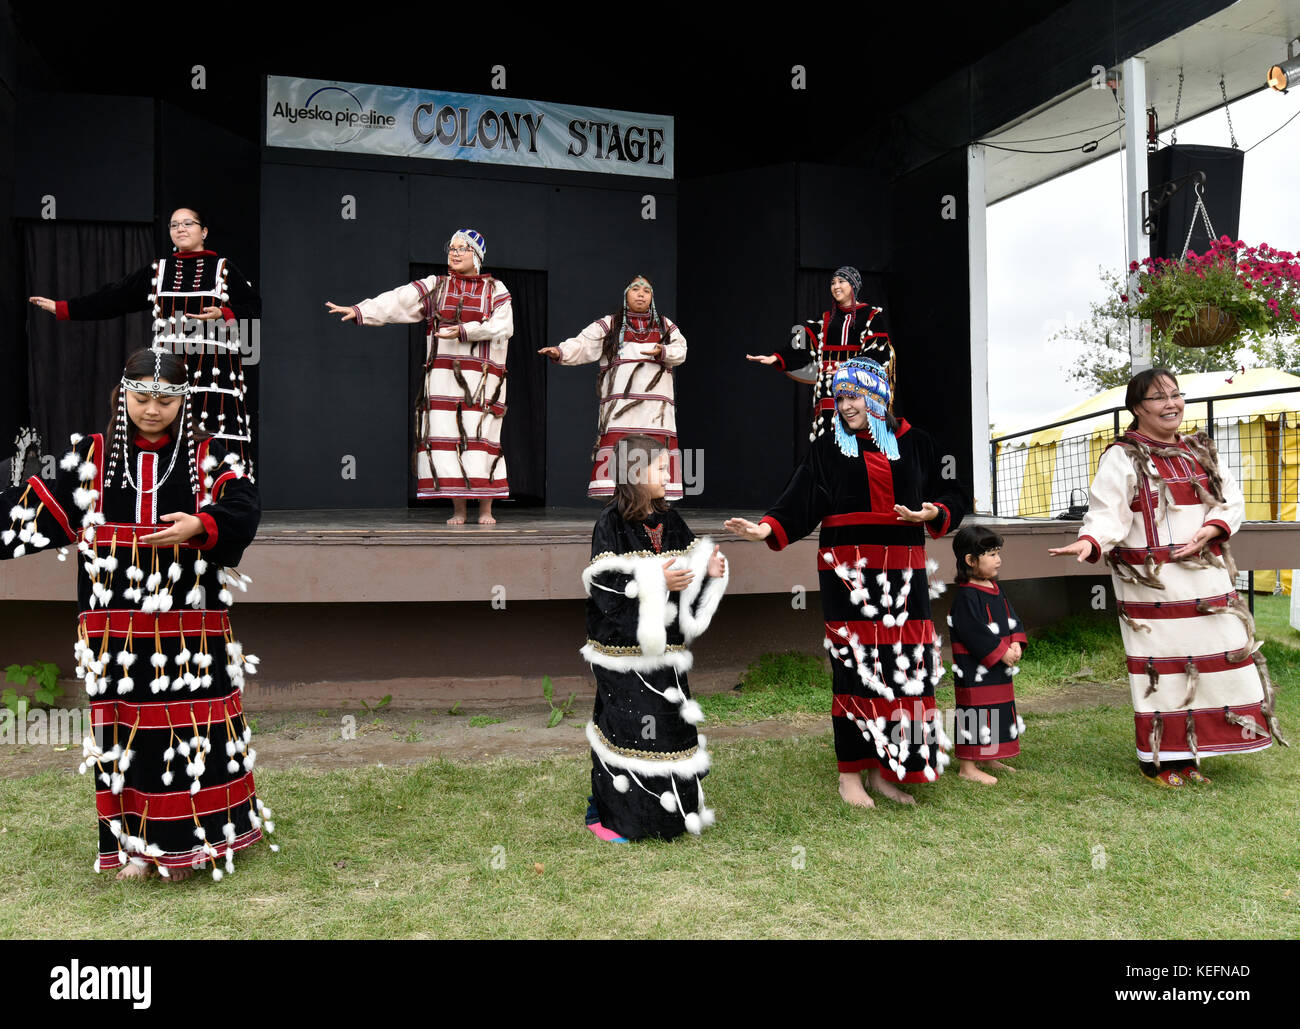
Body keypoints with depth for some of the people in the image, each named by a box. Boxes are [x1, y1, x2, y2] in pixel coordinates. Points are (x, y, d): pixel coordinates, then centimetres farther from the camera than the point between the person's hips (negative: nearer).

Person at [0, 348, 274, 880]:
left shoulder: (208, 455, 3)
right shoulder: (93, 455, 8)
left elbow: (243, 510, -10)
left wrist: (201, 526, -27)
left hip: (191, 623, -1)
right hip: (116, 623, 1)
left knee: (192, 726, 3)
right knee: (126, 726, 8)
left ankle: (187, 841, 19)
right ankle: (134, 841, 23)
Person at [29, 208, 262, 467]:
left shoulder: (223, 268, 10)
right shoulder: (156, 270, 18)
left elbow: (255, 307, 5)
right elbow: (112, 298, 17)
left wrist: (223, 314, -12)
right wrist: (61, 308, 14)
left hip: (214, 369, -3)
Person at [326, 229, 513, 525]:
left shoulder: (495, 290, 9)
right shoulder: (435, 286, 13)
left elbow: (502, 326, -5)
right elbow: (396, 301, 3)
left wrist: (465, 331, -14)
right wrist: (358, 311, -7)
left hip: (482, 377, -2)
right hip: (444, 375, 2)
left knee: (482, 436, -7)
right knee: (448, 435, -4)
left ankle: (486, 509, -1)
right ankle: (458, 509, 2)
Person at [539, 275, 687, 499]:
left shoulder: (666, 326, 20)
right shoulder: (609, 325, 13)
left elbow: (680, 351, 10)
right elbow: (582, 345, 2)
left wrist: (662, 352, -11)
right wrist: (560, 352, -16)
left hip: (656, 405, 2)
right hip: (621, 403, -2)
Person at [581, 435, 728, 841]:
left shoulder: (669, 519, 10)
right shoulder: (611, 522, -9)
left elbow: (689, 574, 15)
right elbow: (604, 585, -16)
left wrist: (711, 570, -5)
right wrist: (655, 581, -24)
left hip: (663, 641, 6)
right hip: (624, 642, -6)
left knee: (669, 723, 10)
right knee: (623, 725, -1)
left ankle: (668, 806, 24)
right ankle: (608, 813, 14)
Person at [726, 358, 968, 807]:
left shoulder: (914, 443, 10)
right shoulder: (828, 448, 5)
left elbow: (952, 497, 13)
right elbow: (798, 504, -3)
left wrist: (932, 513, -8)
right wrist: (766, 529, -20)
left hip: (903, 575, 3)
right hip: (848, 574, -2)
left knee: (906, 667, 1)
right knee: (854, 668, -3)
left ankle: (884, 771, 14)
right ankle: (850, 774, 10)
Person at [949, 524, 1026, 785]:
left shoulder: (996, 591, 11)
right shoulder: (966, 596, -18)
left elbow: (1013, 621, 14)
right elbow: (973, 633, -23)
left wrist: (1016, 645, -3)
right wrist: (1002, 652, -19)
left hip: (1000, 668, 10)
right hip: (975, 669, -10)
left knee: (1000, 710, 17)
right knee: (974, 712, -5)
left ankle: (989, 759, 30)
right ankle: (967, 766, 2)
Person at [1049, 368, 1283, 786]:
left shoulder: (1200, 451, 14)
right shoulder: (1122, 457, -4)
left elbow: (1232, 501, 12)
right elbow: (1108, 514, -12)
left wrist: (1209, 530, -8)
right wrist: (1089, 542, -33)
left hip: (1207, 576, 6)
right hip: (1152, 583, -6)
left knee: (1217, 656, 6)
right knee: (1161, 661, -4)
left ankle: (1188, 754, 18)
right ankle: (1160, 759, 8)